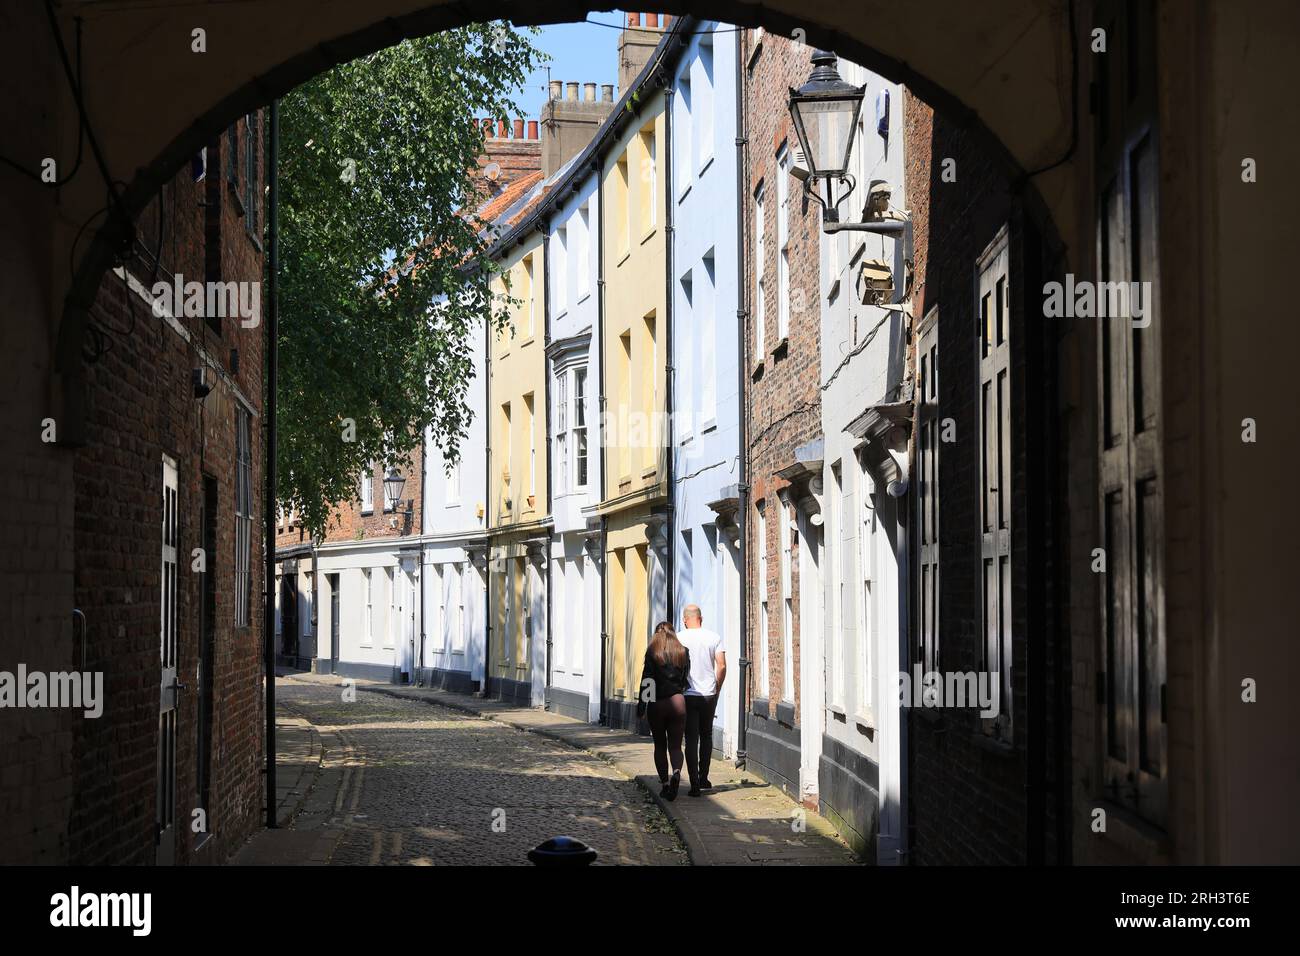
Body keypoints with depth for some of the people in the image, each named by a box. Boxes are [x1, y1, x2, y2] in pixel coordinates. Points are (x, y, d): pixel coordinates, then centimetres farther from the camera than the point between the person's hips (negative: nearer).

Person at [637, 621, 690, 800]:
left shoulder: (652, 651, -3)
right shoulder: (683, 651, 5)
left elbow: (647, 678, -5)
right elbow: (686, 677, 6)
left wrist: (641, 703, -1)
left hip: (657, 704, -1)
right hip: (678, 702, 1)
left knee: (660, 746, 12)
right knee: (675, 745, 5)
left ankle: (665, 783, 8)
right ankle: (677, 772, -23)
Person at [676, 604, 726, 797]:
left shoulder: (679, 638, -5)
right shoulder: (714, 637, 1)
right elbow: (722, 666, -1)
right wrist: (717, 690, 11)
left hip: (688, 694, -2)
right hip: (709, 694, 2)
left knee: (691, 739, 1)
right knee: (706, 736, 19)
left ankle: (695, 785, -5)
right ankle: (703, 779, 21)